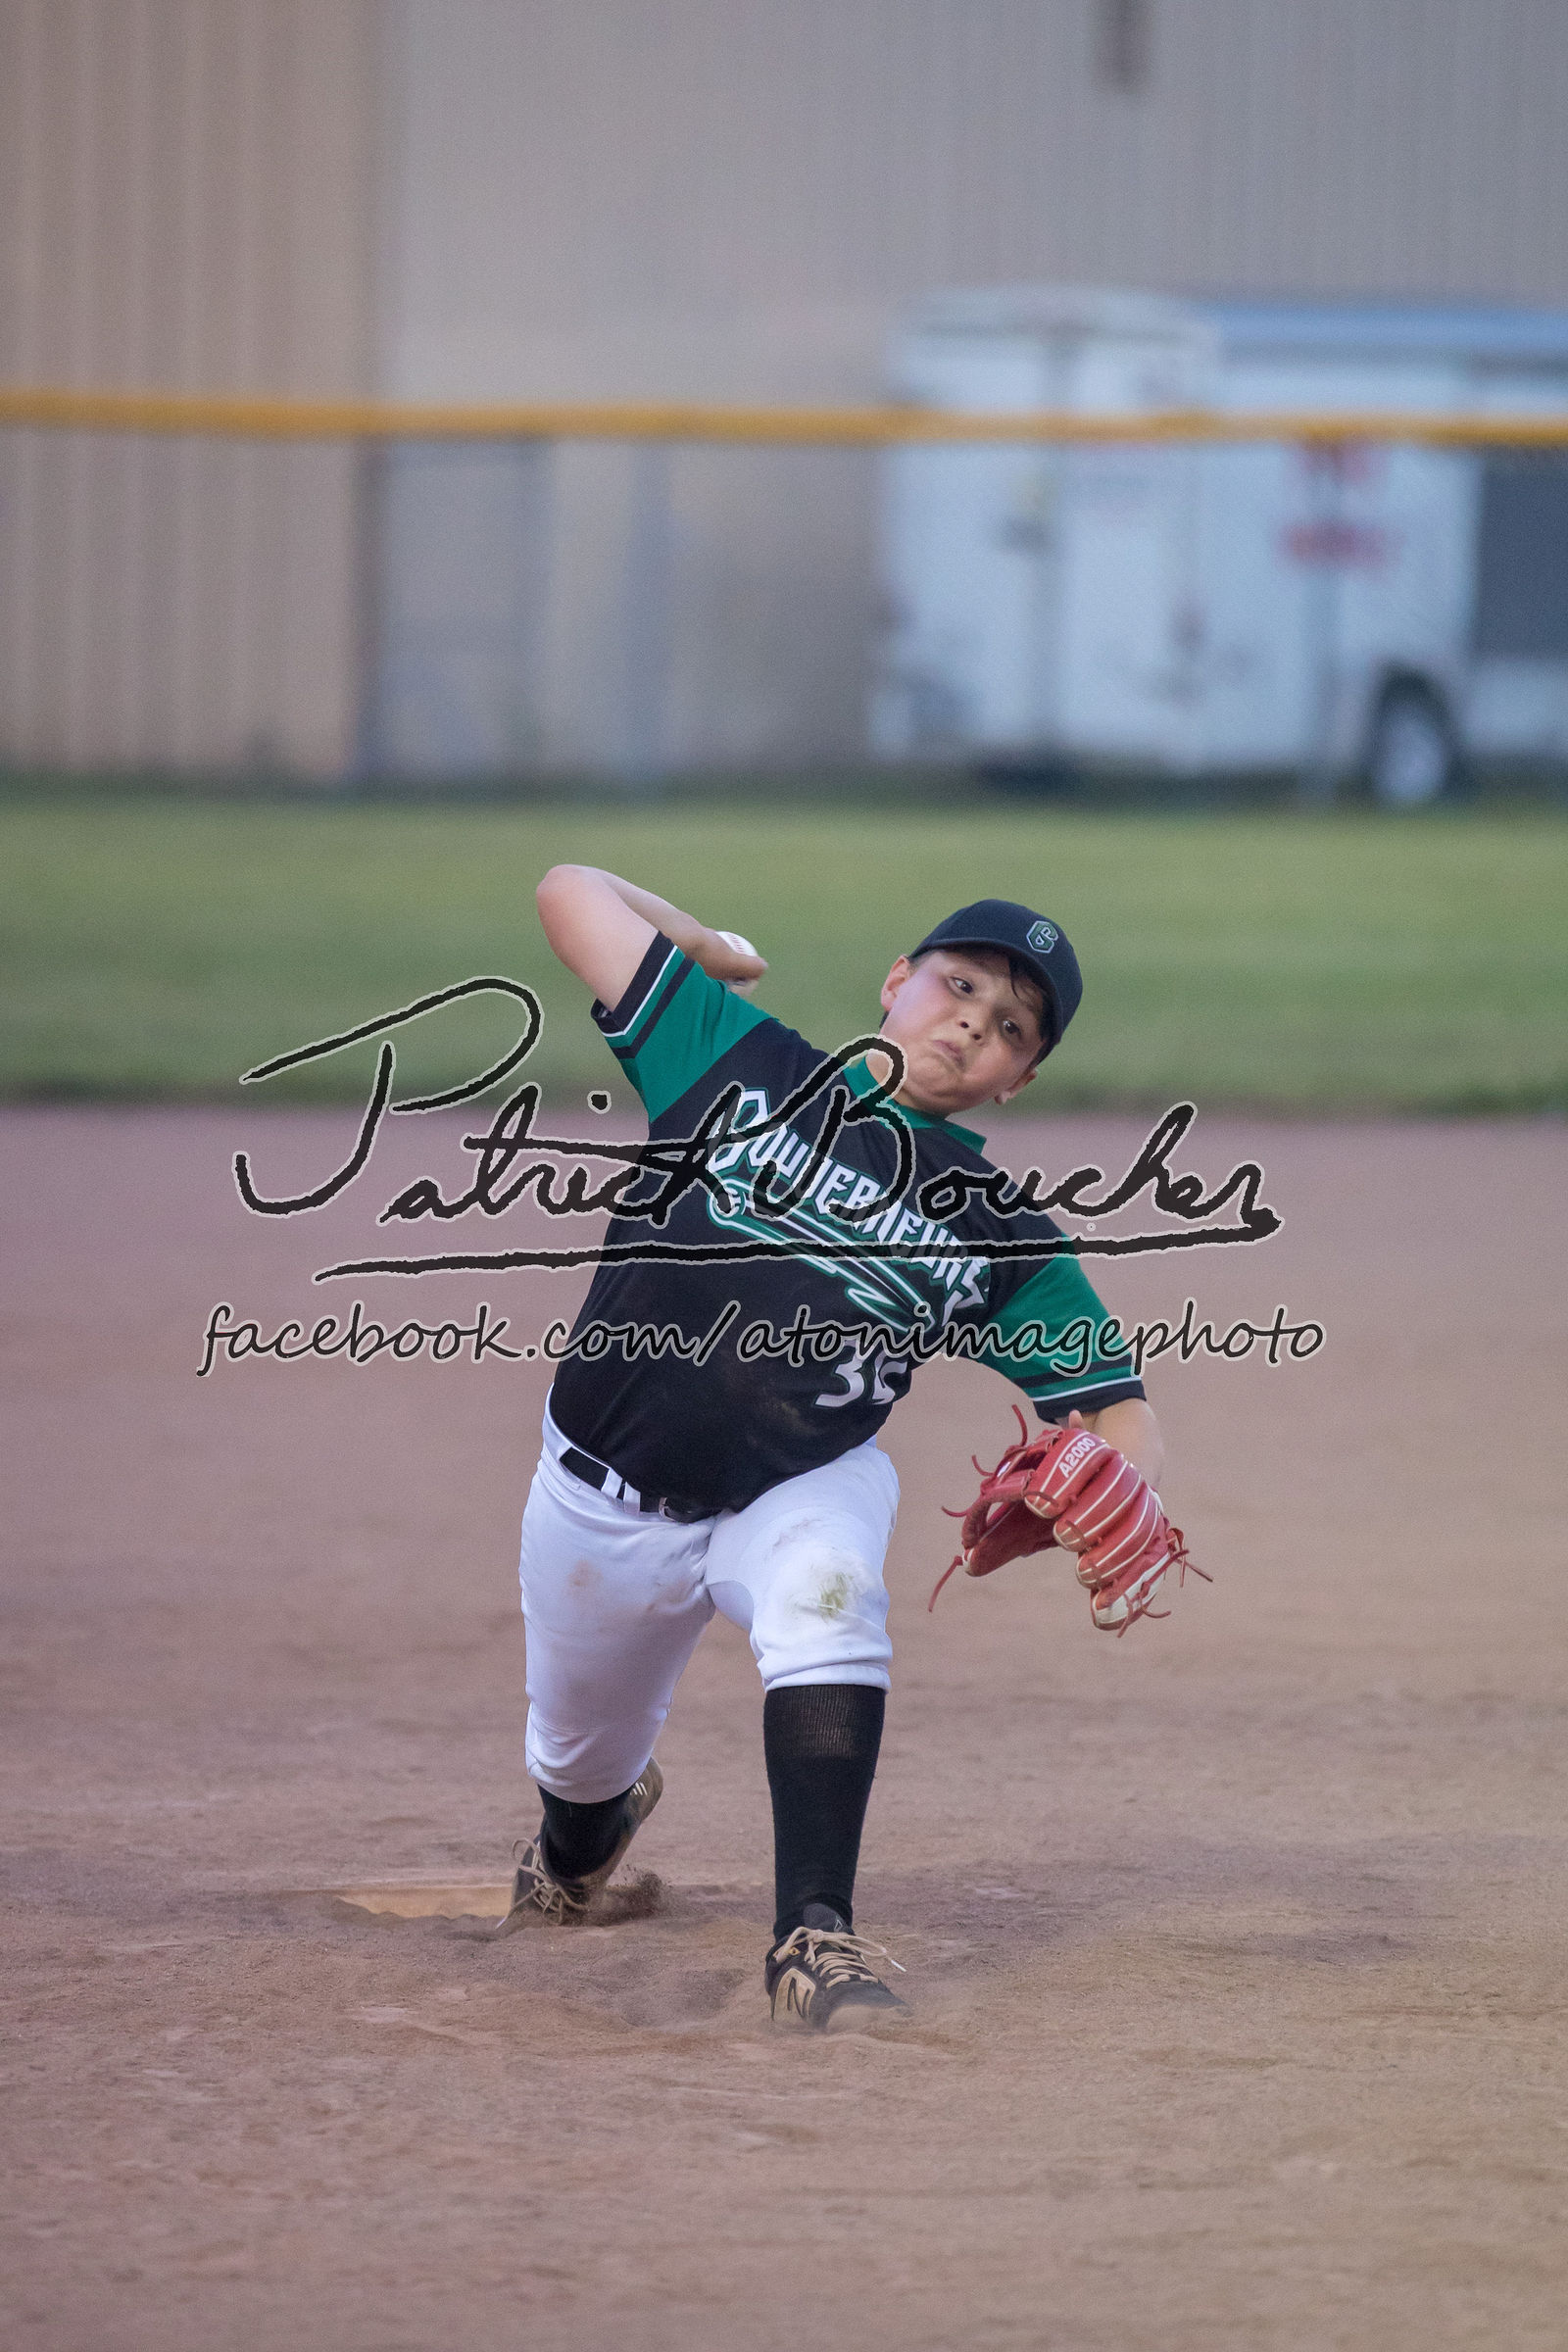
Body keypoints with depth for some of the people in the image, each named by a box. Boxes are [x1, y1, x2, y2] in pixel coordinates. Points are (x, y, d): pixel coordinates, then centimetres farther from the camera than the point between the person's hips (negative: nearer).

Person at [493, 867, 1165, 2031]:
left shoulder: (1000, 1229, -3)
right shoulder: (740, 1060, -5)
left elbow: (1118, 1413, -4)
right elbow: (572, 890, -5)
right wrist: (718, 956, 6)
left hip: (802, 1491, -1)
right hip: (606, 1499, 1)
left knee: (826, 1592, -35)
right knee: (581, 1757, 16)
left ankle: (815, 1933, -34)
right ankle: (581, 1841, 56)